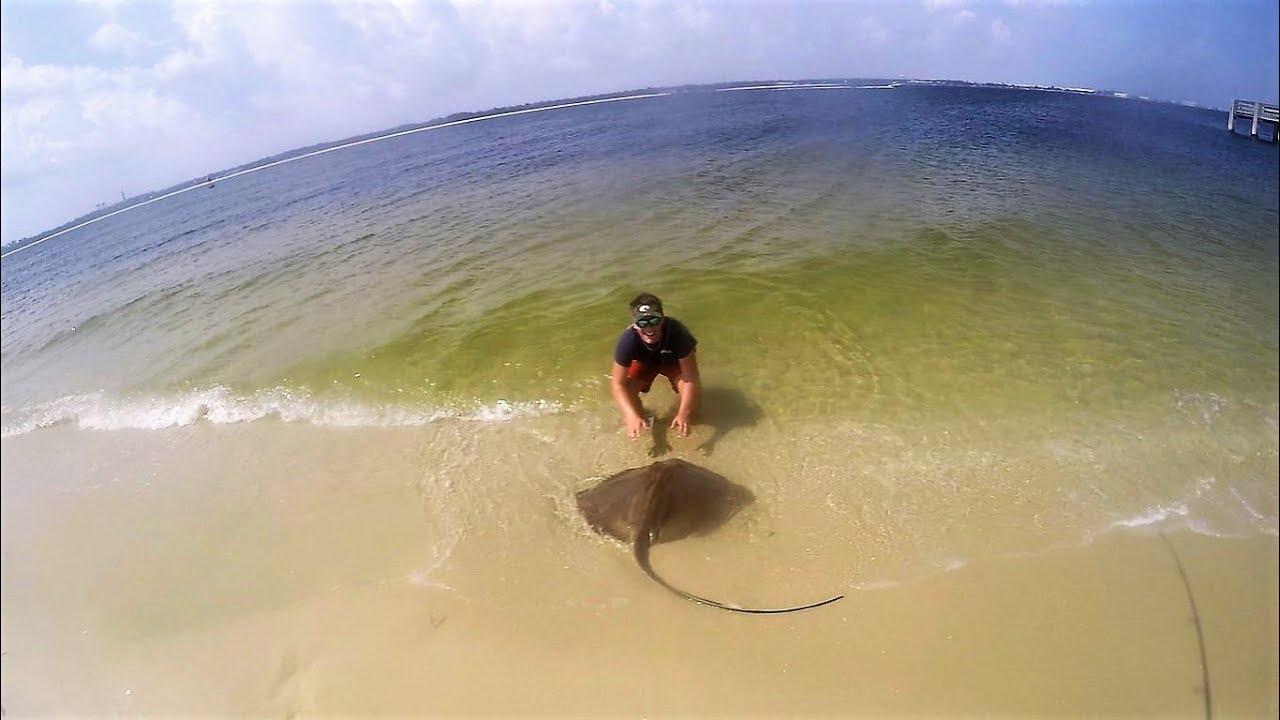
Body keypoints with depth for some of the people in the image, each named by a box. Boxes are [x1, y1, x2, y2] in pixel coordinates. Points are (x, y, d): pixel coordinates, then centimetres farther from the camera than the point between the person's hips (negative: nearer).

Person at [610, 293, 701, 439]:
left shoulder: (677, 332, -41)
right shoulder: (628, 340, -38)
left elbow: (691, 379, -36)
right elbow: (618, 384, -33)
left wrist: (683, 414, -45)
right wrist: (633, 416, -44)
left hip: (673, 361, -1)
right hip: (644, 362, 1)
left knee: (693, 386, -27)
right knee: (627, 386, -25)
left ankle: (680, 420, 6)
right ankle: (639, 417, 6)